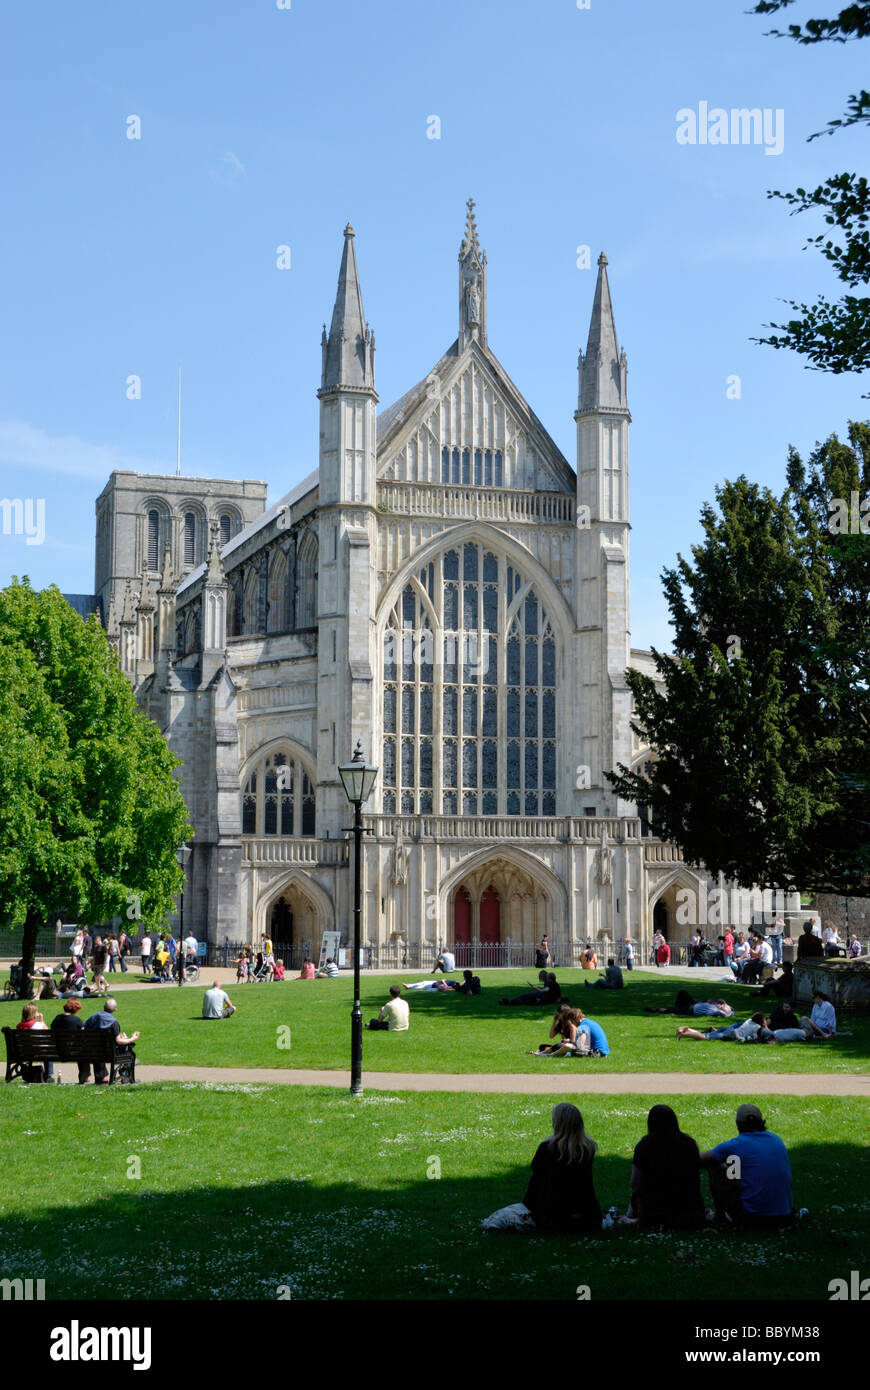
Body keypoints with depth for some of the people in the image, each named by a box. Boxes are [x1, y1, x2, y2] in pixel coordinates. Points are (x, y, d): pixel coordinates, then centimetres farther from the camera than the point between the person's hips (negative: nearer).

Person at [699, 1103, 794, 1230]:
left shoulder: (733, 1146, -4)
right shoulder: (776, 1139, 11)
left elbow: (700, 1160, 9)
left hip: (752, 1218, -5)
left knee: (714, 1168, 11)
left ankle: (721, 1215, 21)